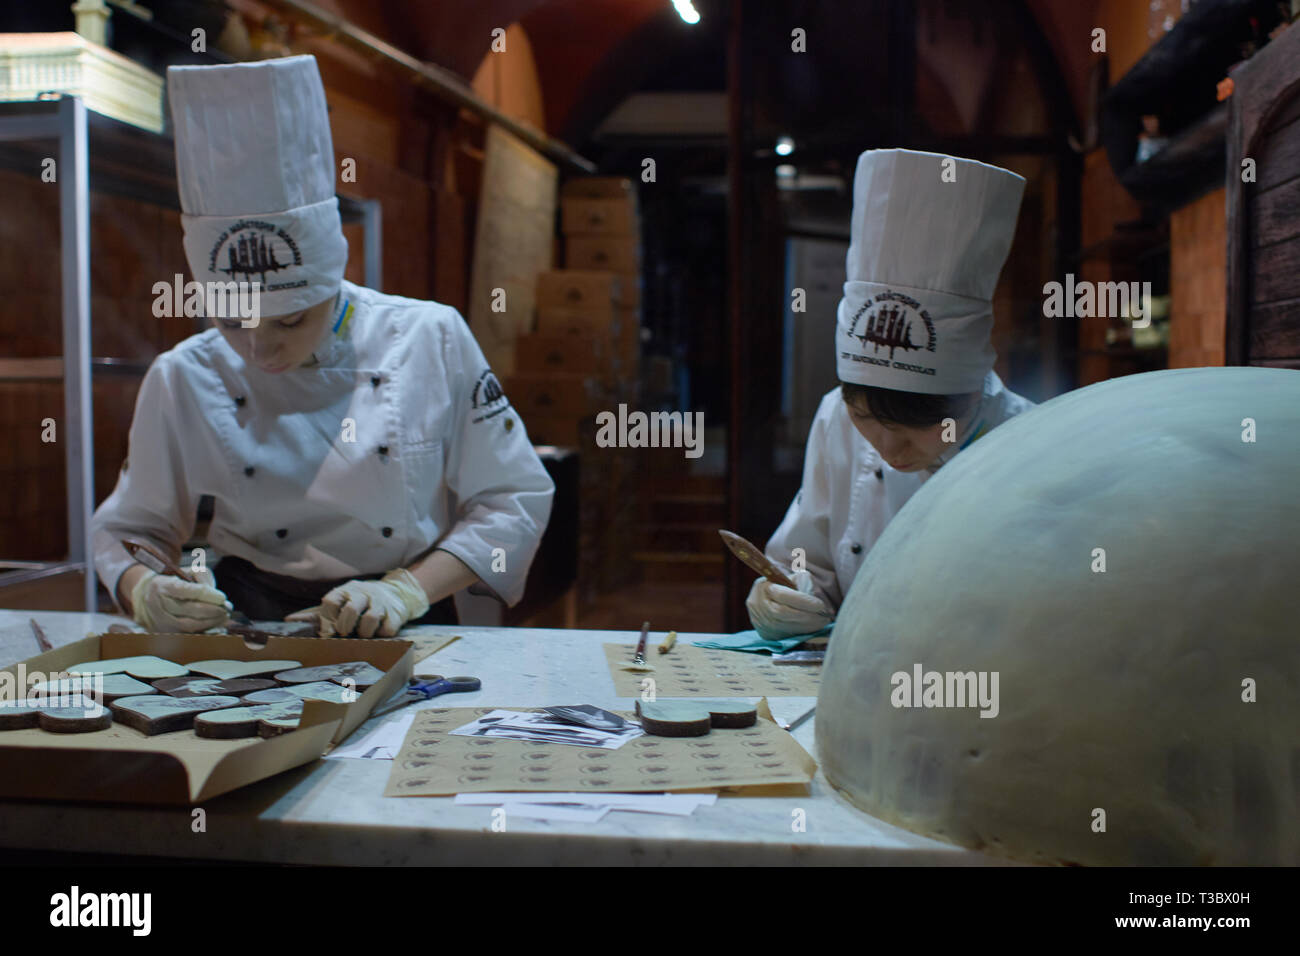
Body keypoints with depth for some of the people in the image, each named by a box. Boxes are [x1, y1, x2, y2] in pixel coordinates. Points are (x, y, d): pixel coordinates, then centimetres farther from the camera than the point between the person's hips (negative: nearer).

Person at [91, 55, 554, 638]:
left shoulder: (430, 342, -5)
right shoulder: (183, 380, -1)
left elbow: (512, 502, 0)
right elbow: (128, 529, 11)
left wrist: (408, 588, -13)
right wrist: (146, 589, -12)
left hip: (403, 640, -2)